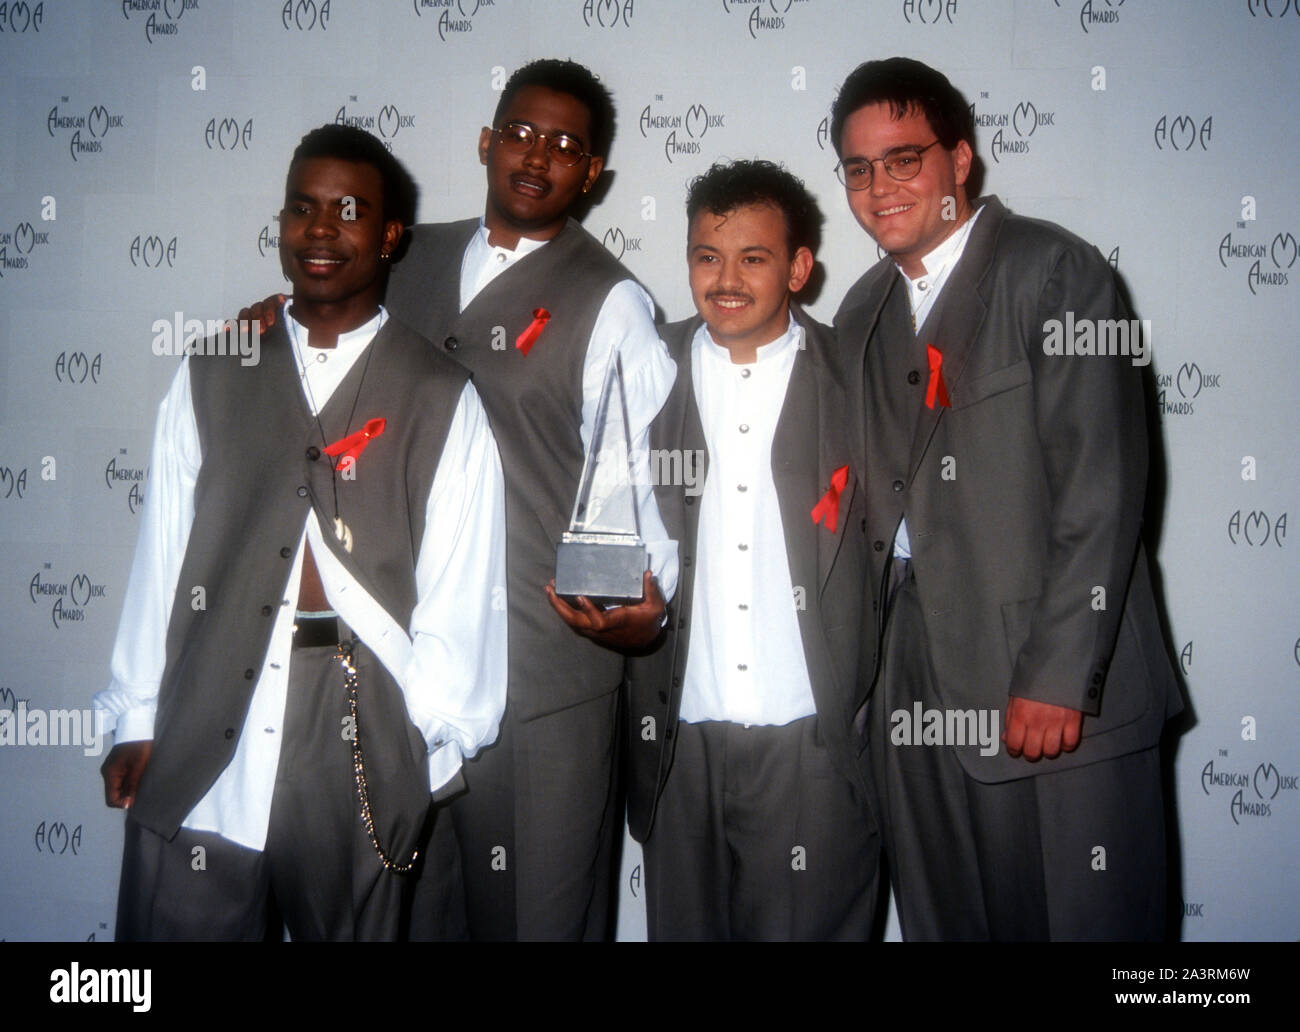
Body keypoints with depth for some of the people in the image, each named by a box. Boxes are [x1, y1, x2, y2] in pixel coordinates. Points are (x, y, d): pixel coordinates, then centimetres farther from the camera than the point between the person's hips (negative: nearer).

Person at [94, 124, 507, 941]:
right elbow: (163, 556, 8)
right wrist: (137, 719, 8)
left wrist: (435, 742, -1)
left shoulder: (442, 399, 1)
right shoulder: (212, 376, 10)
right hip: (198, 760, 2)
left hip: (358, 758, -2)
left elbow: (459, 592, 0)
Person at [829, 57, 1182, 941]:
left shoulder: (1056, 270, -5)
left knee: (1081, 915, 3)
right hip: (914, 686, 6)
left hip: (1053, 684, -5)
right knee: (941, 918, 13)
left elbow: (1102, 487, -12)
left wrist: (1059, 677, -17)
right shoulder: (863, 314, 15)